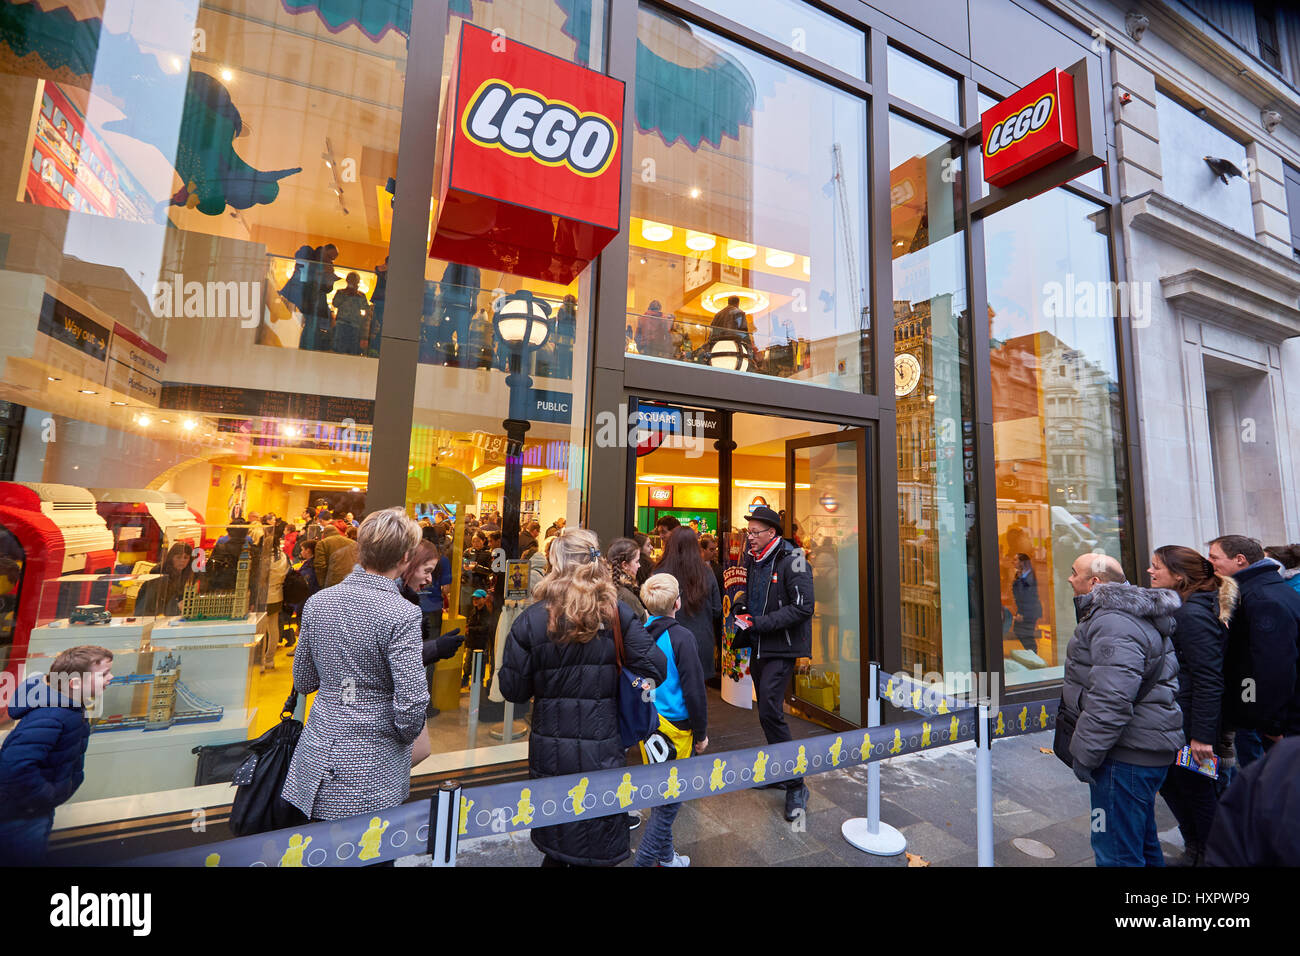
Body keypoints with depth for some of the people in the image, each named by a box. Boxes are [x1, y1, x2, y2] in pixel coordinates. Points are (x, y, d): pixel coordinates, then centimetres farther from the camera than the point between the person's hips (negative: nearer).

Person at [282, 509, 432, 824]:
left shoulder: (317, 601, -3)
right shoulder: (402, 614, -22)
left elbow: (303, 682, 10)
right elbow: (411, 703, -21)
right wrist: (406, 736, -1)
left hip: (318, 751, 6)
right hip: (372, 764, -6)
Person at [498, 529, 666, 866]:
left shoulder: (531, 619, -12)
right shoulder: (617, 614, -11)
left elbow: (512, 690, -6)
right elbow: (656, 670, -12)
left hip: (550, 752, 1)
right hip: (603, 749, -1)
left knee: (556, 849, 25)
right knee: (597, 851, 19)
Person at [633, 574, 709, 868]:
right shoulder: (681, 637, -19)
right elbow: (694, 691, -16)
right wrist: (701, 734, -4)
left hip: (645, 724, 7)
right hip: (674, 729, -7)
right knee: (669, 799, 8)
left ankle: (665, 856, 38)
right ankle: (643, 860, 12)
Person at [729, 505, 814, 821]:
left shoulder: (791, 561, -15)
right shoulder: (752, 560, 8)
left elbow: (803, 607, -21)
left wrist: (758, 623, -21)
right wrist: (740, 613, 0)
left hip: (782, 648, -8)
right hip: (758, 647, 8)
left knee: (770, 712, -13)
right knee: (767, 712, 16)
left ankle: (796, 786, 3)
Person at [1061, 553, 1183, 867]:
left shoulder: (1114, 624, -23)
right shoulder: (1126, 614, 13)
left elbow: (1110, 702, -29)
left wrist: (1085, 755, -21)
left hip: (1127, 757, -11)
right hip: (1146, 748, 11)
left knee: (1116, 852, 0)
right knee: (1141, 840, 26)